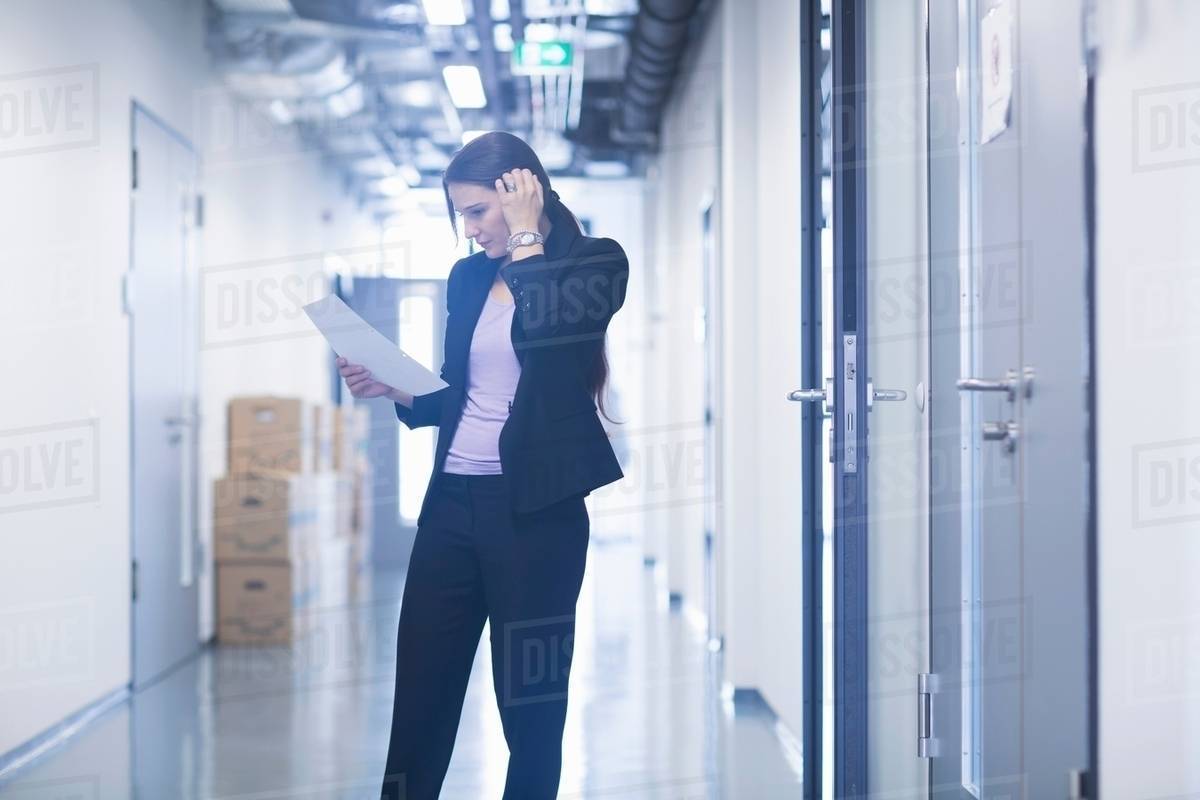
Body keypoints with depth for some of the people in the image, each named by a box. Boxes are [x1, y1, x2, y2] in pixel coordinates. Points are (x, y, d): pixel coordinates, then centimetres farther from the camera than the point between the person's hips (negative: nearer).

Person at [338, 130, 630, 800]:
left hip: (535, 508, -5)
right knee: (421, 695, 2)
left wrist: (525, 234, -12)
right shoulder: (468, 277, 14)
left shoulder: (596, 262, -2)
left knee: (532, 705, 2)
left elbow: (542, 328, -22)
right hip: (452, 501, 5)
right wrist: (394, 389, 3)